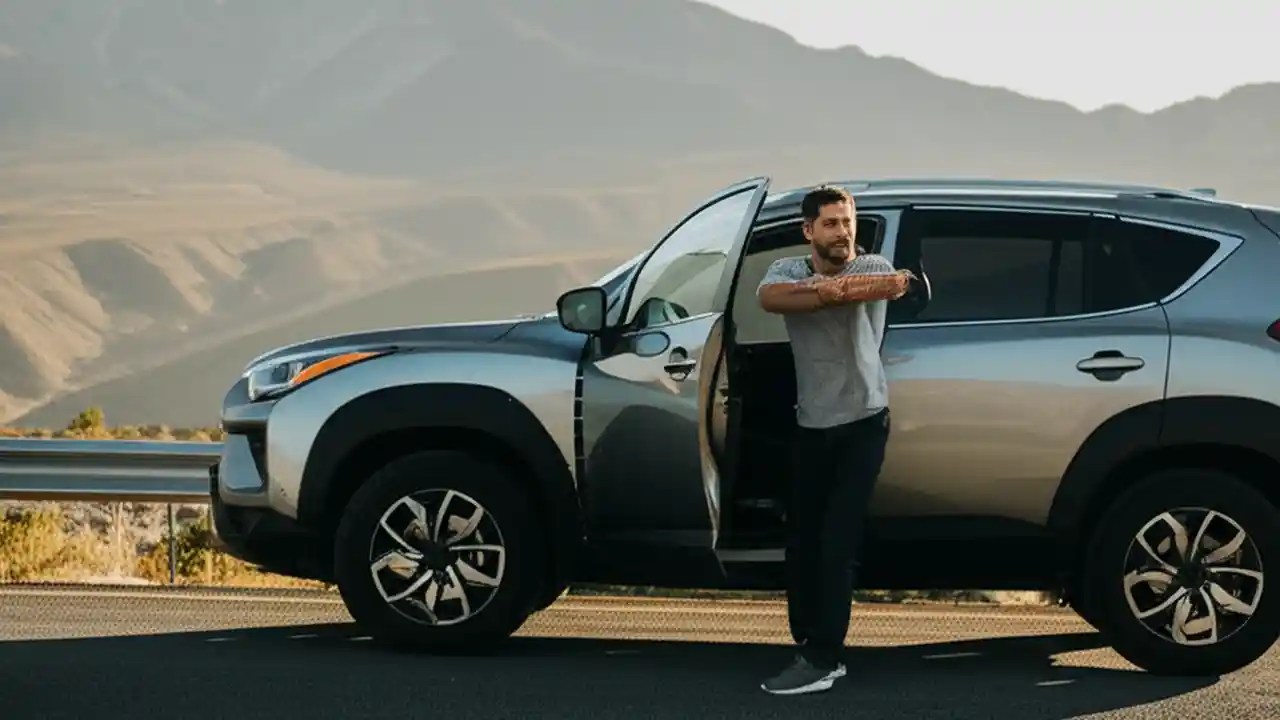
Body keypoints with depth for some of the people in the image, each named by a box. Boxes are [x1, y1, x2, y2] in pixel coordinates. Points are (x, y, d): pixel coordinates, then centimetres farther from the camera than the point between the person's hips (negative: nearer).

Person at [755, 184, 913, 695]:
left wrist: (825, 286, -42)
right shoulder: (789, 270, 0)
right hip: (811, 427, 4)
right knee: (801, 539, 11)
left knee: (837, 543, -9)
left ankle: (821, 660, -6)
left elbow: (895, 285, -33)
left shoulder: (873, 267, -7)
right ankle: (810, 643, 25)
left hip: (862, 424, -4)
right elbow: (769, 298, -25)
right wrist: (834, 291, -39)